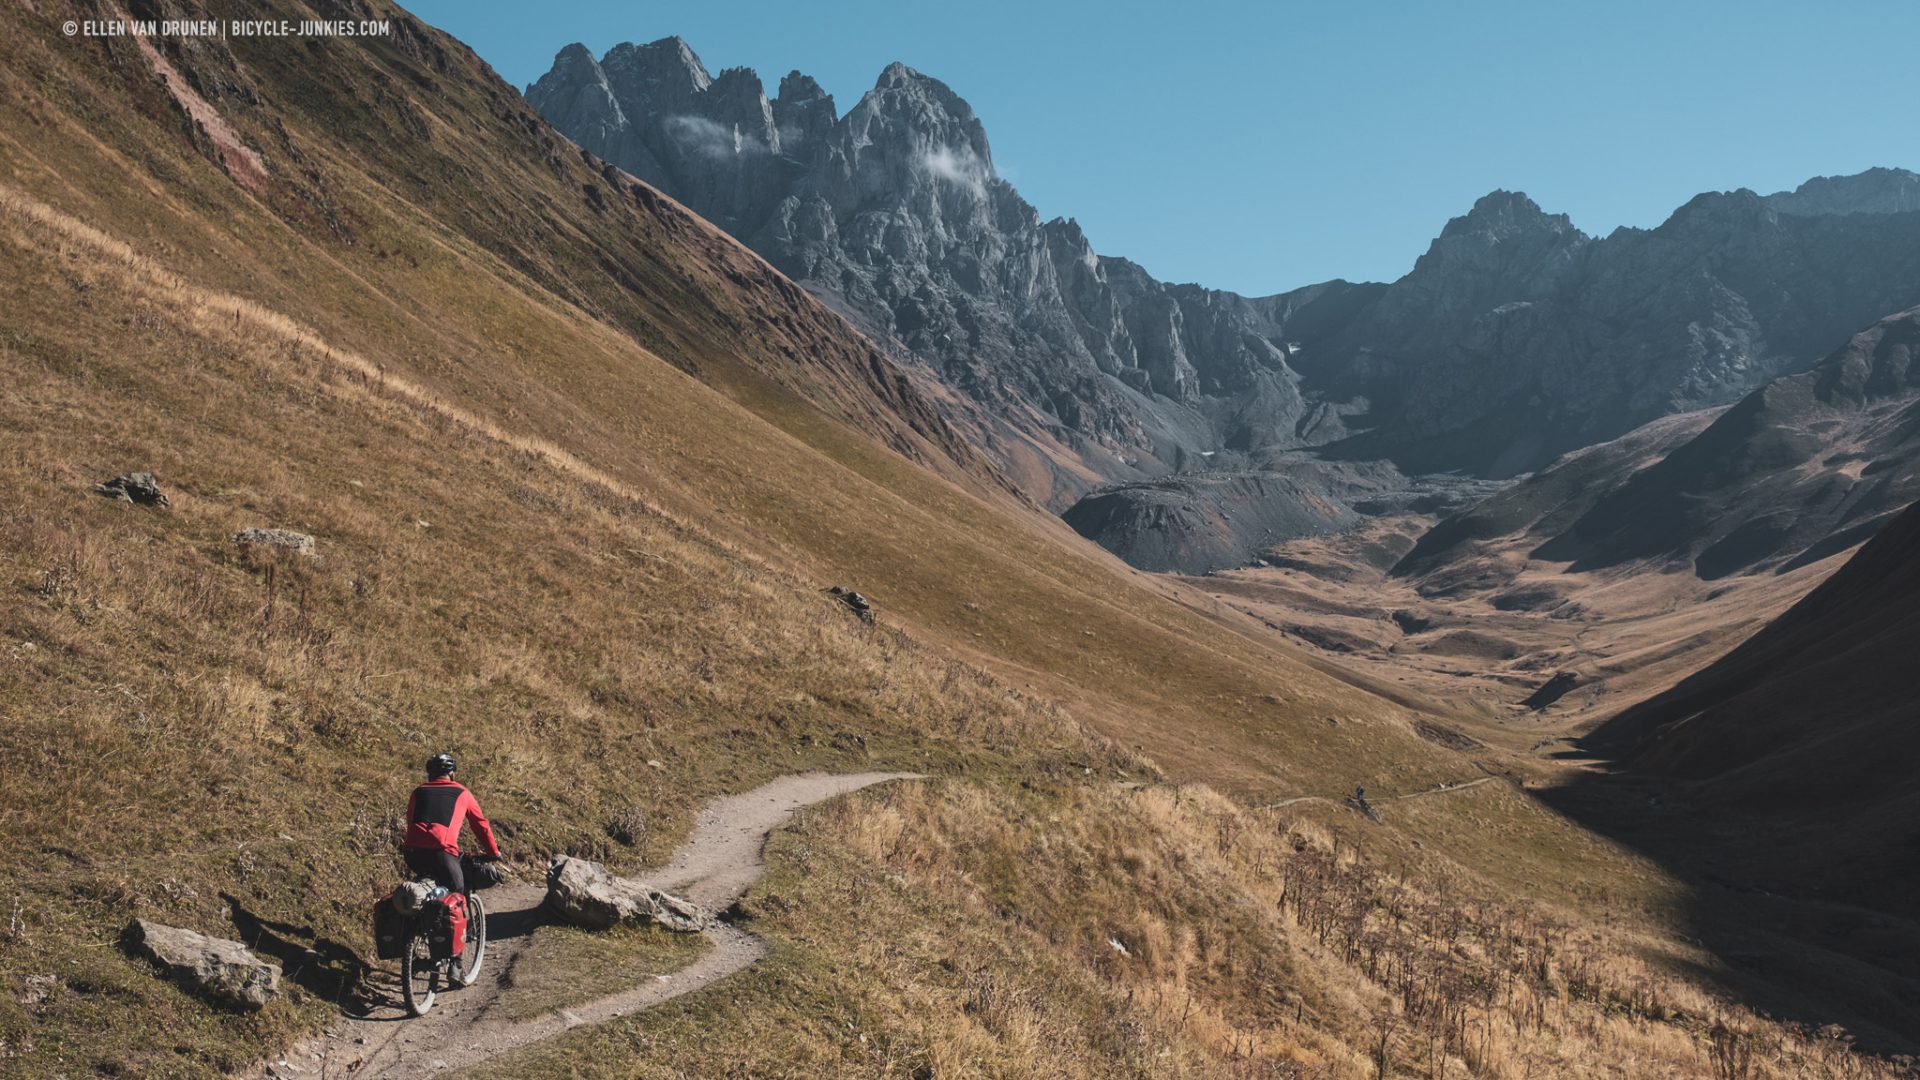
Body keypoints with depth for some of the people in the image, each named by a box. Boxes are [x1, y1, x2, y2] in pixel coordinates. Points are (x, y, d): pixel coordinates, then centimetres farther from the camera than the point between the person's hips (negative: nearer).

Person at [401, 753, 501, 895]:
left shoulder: (418, 792, 26)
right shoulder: (462, 793, 19)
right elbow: (481, 825, 24)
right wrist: (494, 853, 35)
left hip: (412, 853, 4)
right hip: (442, 851, -3)